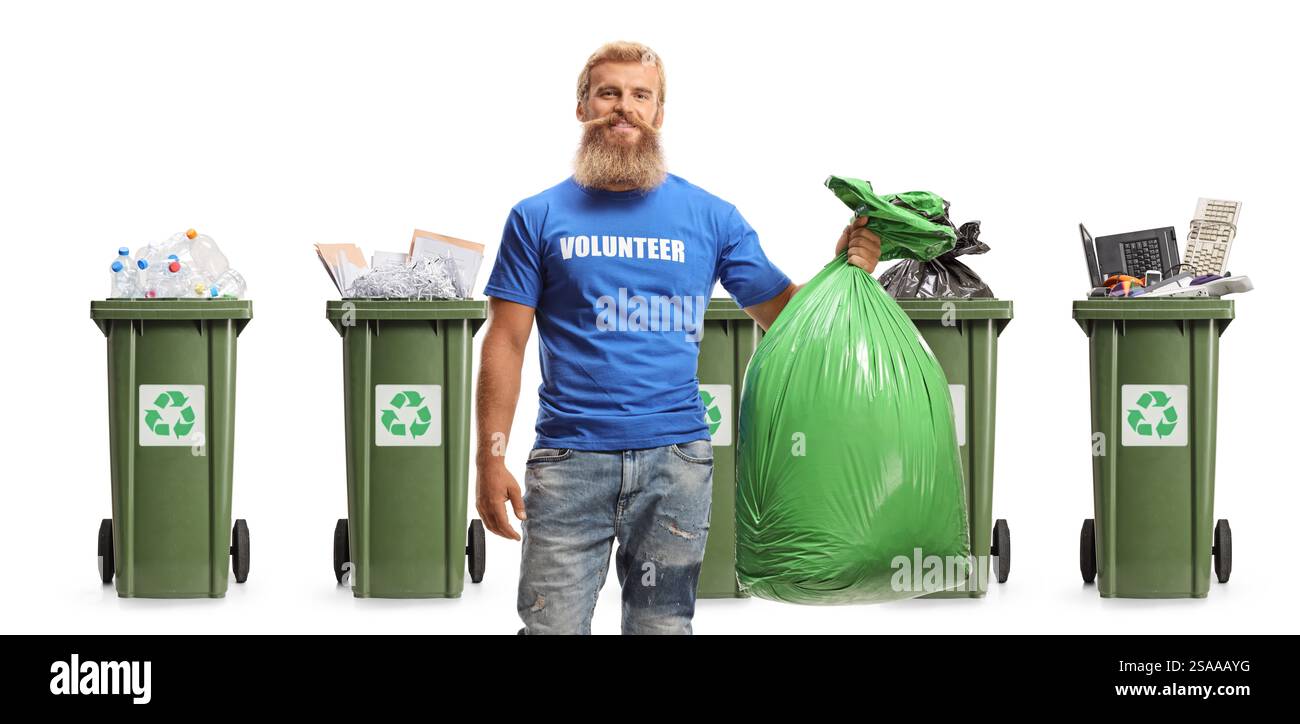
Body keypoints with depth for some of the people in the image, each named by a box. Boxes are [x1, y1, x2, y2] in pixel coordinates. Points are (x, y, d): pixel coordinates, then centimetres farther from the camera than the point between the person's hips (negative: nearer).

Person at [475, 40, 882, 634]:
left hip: (675, 458, 1)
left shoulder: (711, 217, 9)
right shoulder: (539, 217, 6)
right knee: (551, 626, -3)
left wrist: (843, 272, -11)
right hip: (569, 458, -1)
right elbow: (506, 342, 4)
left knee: (662, 624, 7)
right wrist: (491, 459, -3)